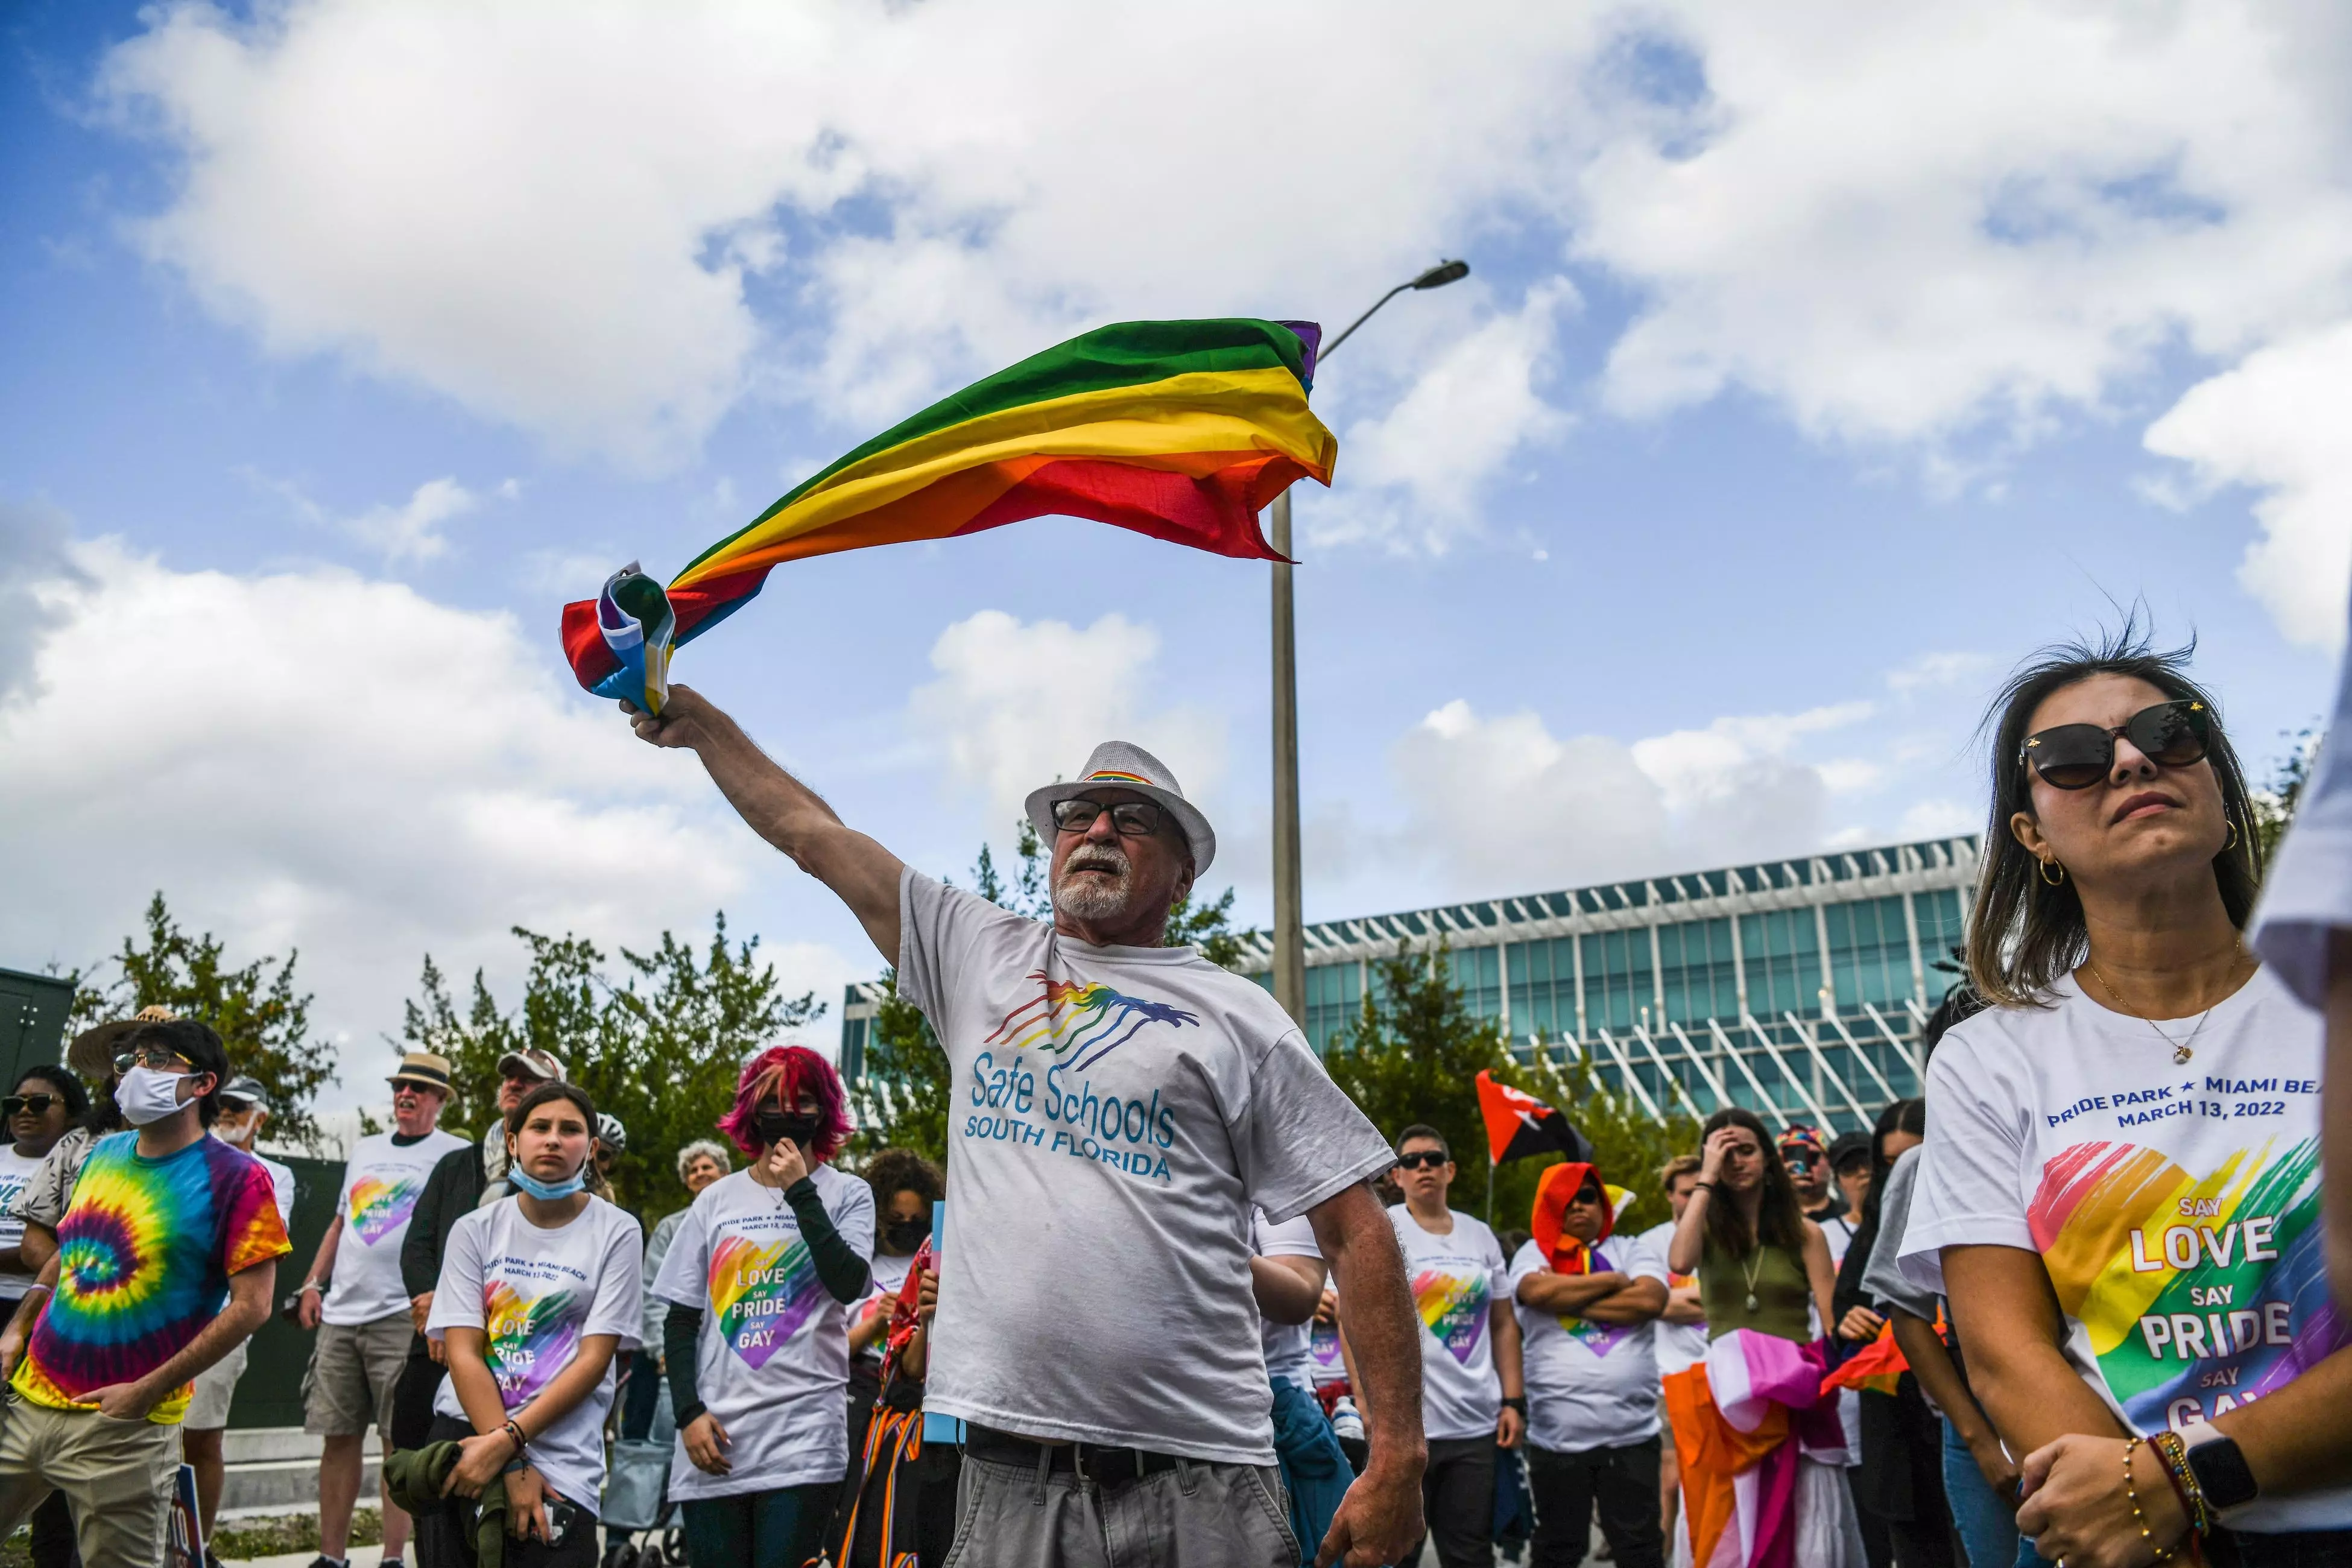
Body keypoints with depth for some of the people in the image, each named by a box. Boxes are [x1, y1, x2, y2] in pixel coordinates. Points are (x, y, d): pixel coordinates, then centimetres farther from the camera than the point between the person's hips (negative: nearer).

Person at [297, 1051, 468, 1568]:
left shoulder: (455, 1154, 0)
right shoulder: (365, 1149, 19)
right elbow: (340, 1223, 24)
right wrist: (313, 1284, 13)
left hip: (402, 1317, -6)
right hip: (339, 1314, 6)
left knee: (400, 1439, -4)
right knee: (338, 1437, 9)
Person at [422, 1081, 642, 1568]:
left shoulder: (616, 1233, -3)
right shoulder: (475, 1230, 4)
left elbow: (593, 1360, -6)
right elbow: (462, 1352, -4)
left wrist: (507, 1442, -15)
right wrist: (513, 1469, -13)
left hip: (559, 1460, -2)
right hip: (463, 1433, 3)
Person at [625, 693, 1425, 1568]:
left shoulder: (1235, 1016, 3)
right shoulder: (981, 957, 12)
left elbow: (1356, 1233, 0)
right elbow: (811, 833, 17)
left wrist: (1400, 1457, -6)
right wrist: (699, 723, 18)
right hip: (1007, 1475, 2)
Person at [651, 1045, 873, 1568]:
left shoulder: (847, 1195, 4)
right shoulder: (716, 1200, 10)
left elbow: (849, 1284, -13)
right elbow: (680, 1318, 11)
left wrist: (800, 1191, -9)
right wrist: (688, 1412, -1)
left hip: (804, 1434, -2)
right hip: (714, 1436, 3)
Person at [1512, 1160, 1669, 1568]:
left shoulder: (1631, 1249, 8)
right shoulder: (1535, 1253, 7)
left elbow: (1651, 1300, -11)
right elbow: (1537, 1292, -15)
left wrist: (1568, 1301, -9)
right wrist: (1612, 1281, -6)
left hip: (1632, 1432, 0)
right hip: (1557, 1435, 0)